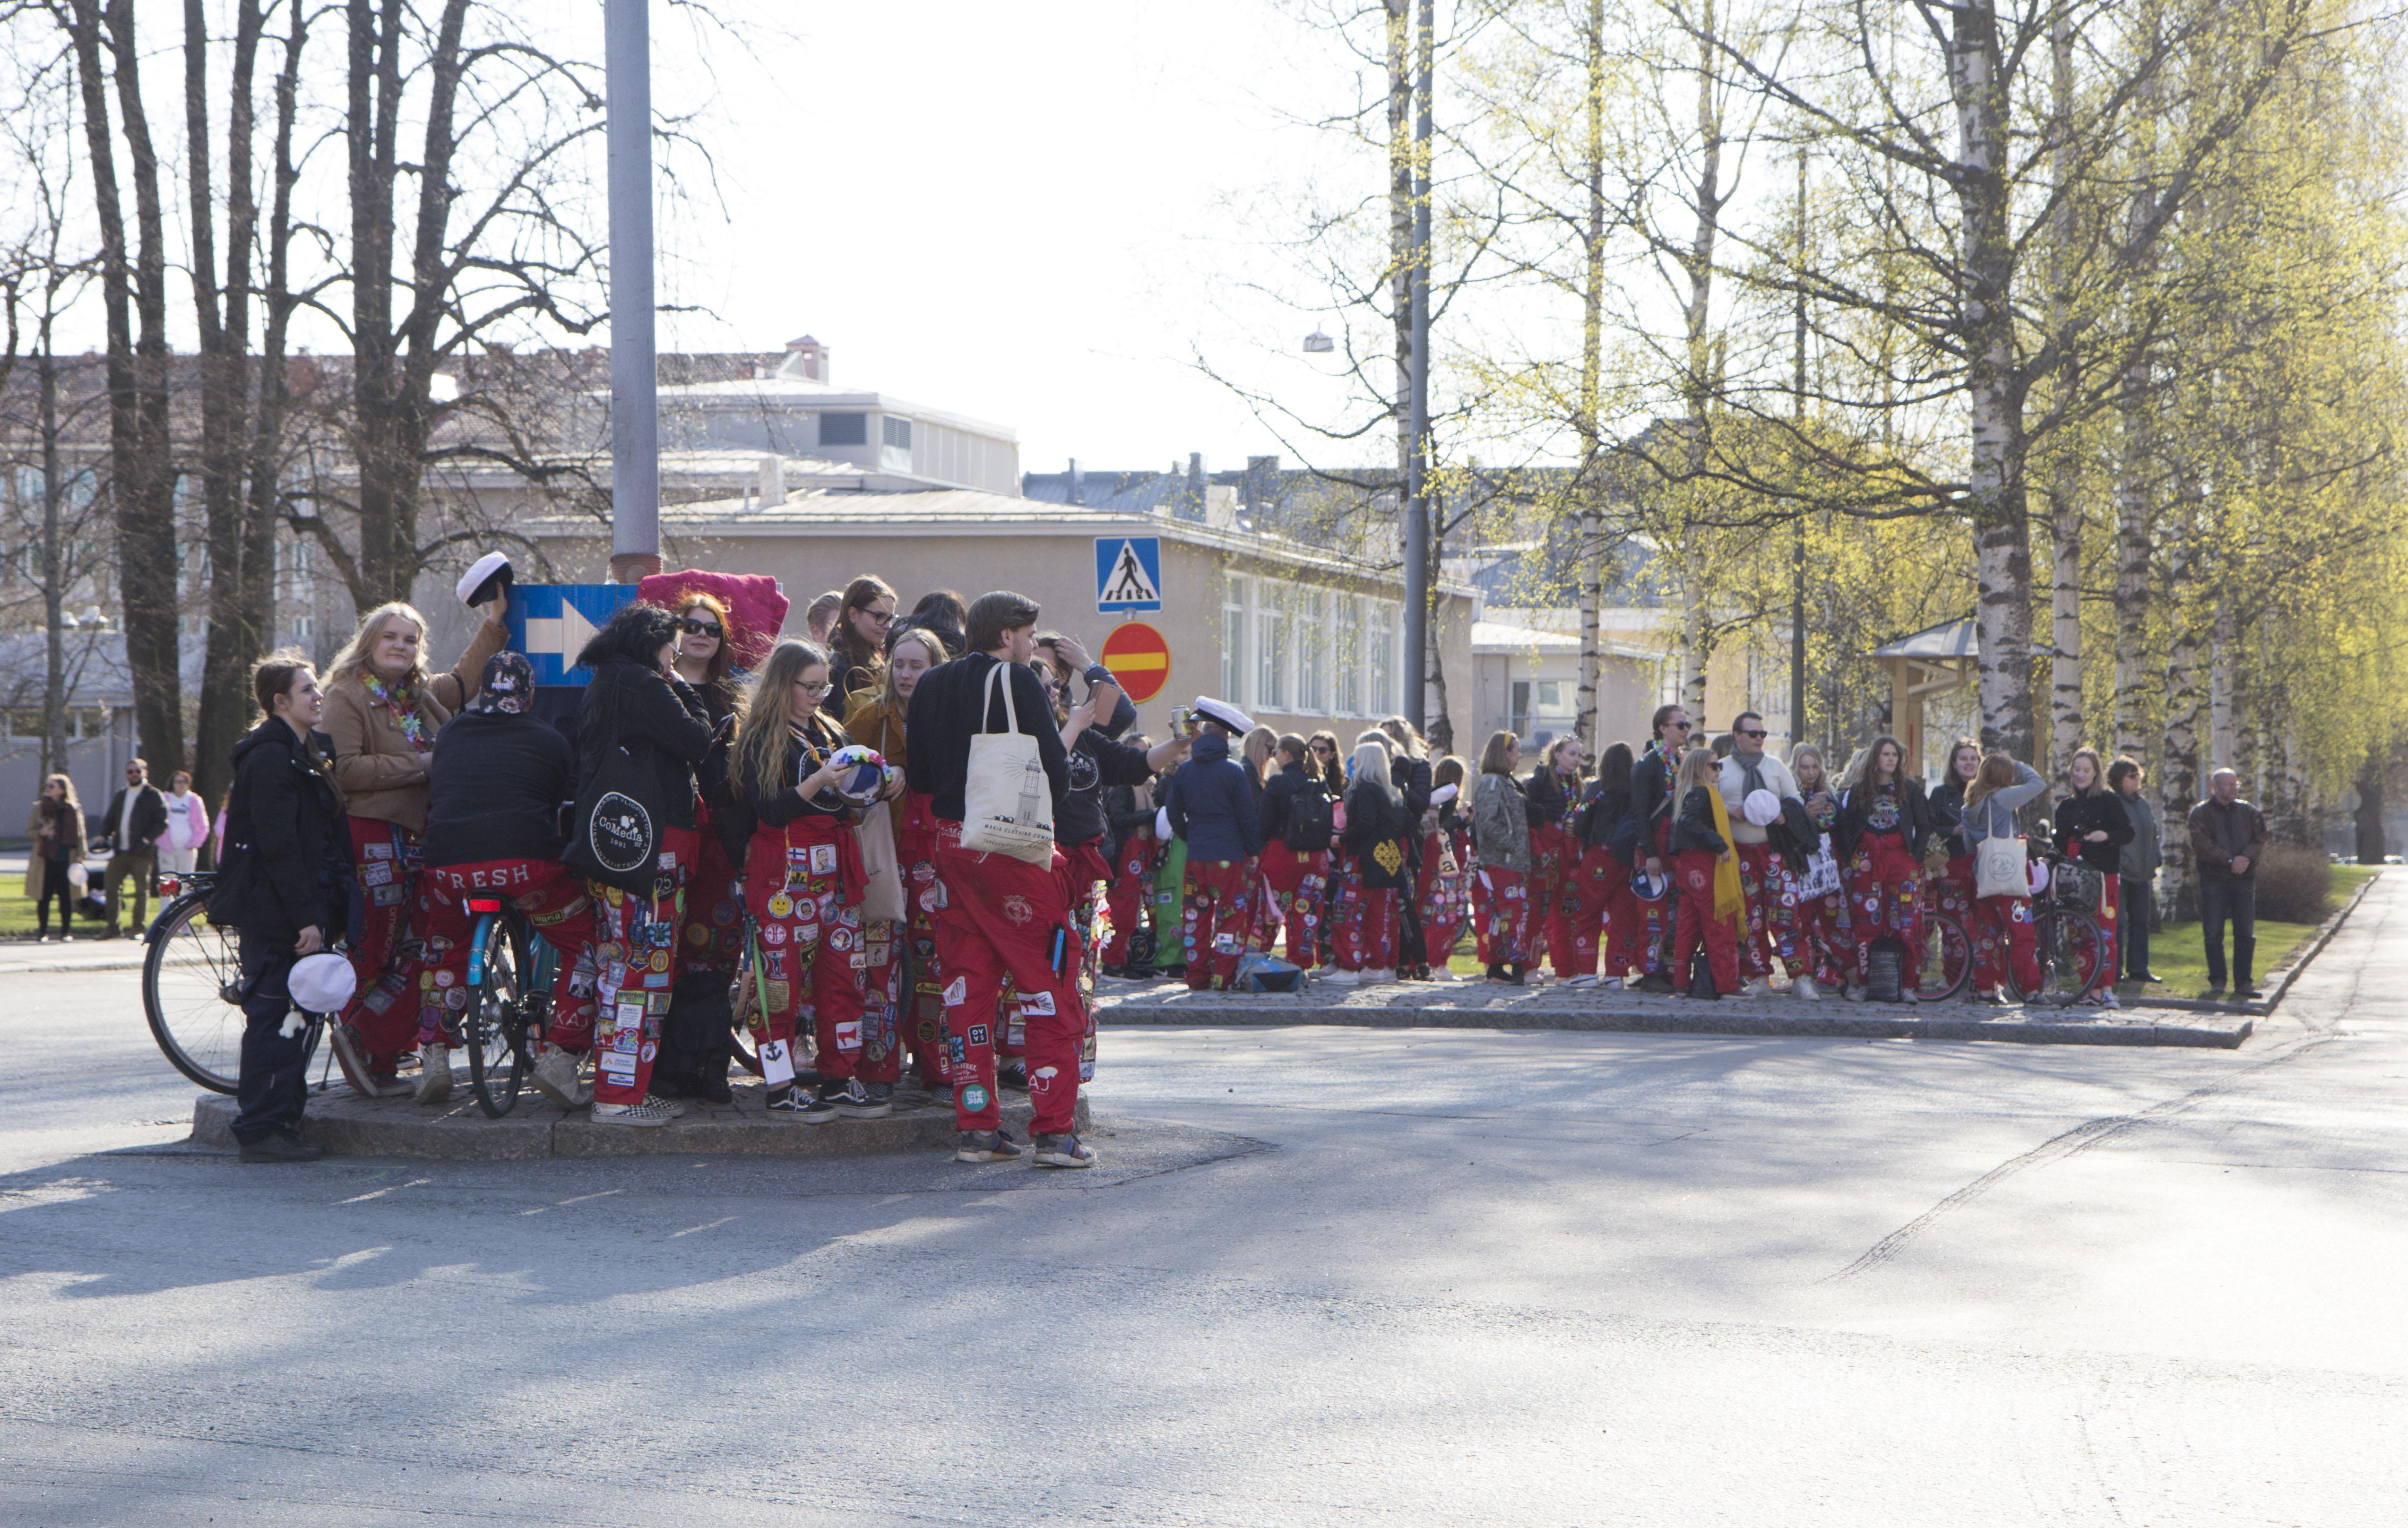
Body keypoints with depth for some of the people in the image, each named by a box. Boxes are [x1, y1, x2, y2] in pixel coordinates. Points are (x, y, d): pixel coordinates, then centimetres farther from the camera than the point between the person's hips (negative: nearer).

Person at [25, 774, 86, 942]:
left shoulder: (74, 809, 7)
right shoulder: (39, 808, 7)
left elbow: (80, 835, 8)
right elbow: (28, 831, 8)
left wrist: (80, 857, 0)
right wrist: (41, 833, -13)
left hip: (66, 859, 0)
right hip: (45, 859, 0)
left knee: (66, 897, -1)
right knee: (44, 897, 0)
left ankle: (66, 931, 7)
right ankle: (43, 932, 7)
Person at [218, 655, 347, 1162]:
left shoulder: (304, 752, 19)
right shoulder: (270, 757, -13)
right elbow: (279, 845, -20)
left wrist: (321, 912, 18)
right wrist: (306, 917, -21)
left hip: (295, 912, 10)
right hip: (272, 913, -10)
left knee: (293, 1019, 11)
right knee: (273, 1018, -7)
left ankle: (284, 1123, 17)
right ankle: (261, 1130, -4)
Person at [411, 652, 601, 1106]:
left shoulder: (450, 733, 24)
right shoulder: (551, 741, 17)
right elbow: (564, 809, 23)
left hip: (448, 864, 3)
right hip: (526, 861, -3)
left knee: (445, 949, 31)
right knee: (583, 945, 19)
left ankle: (433, 1060, 24)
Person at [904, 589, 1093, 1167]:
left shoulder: (931, 687, 11)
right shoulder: (1016, 681, -8)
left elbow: (918, 776, 14)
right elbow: (1054, 767, -10)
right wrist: (1044, 813, 8)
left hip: (950, 841, 6)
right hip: (1013, 846, -6)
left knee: (968, 983, 9)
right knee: (1049, 982, -1)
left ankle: (975, 1126, 8)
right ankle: (1056, 1130, -5)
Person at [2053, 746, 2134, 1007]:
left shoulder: (2109, 800, 2)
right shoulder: (2065, 806, 17)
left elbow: (2127, 833, -2)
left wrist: (2107, 836, -19)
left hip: (2105, 873, -5)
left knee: (2105, 932, -11)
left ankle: (2107, 989, -13)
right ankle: (2092, 990, 5)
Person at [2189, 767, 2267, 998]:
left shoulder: (2248, 812, 13)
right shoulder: (2201, 813, 1)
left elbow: (2259, 840, 3)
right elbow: (2202, 845, -11)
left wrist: (2246, 858, -16)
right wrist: (2229, 860, -19)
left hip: (2245, 879, 3)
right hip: (2214, 881, -3)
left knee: (2246, 934, 1)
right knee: (2214, 934, 0)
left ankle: (2243, 982, 6)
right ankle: (2217, 981, 8)